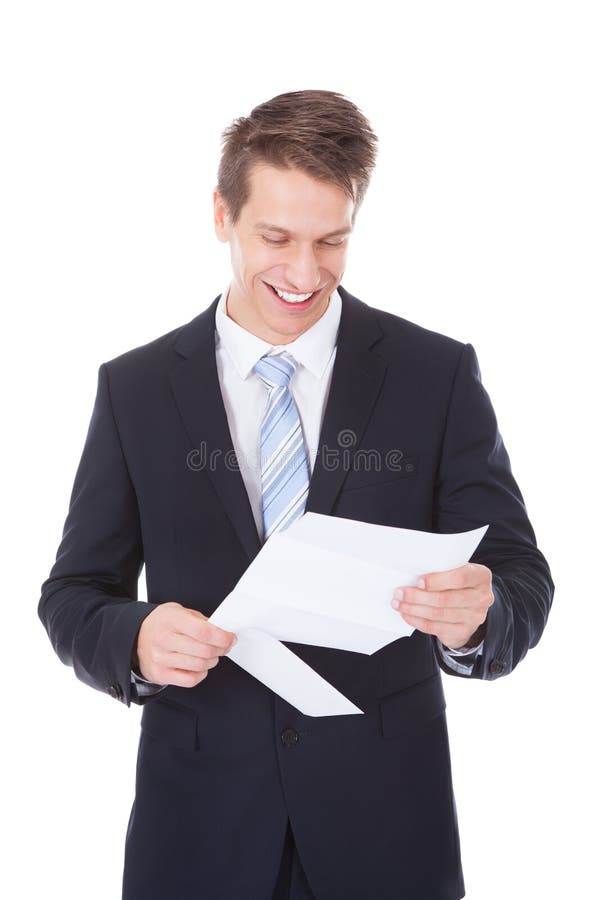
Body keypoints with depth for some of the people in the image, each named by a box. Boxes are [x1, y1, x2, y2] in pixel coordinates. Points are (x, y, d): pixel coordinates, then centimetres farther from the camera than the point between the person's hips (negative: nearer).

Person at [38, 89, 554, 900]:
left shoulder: (439, 374, -3)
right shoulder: (134, 388, 1)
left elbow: (520, 575, -4)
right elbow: (74, 592, 3)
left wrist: (476, 617, -27)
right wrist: (136, 641, -20)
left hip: (384, 814, 0)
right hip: (200, 823, 1)